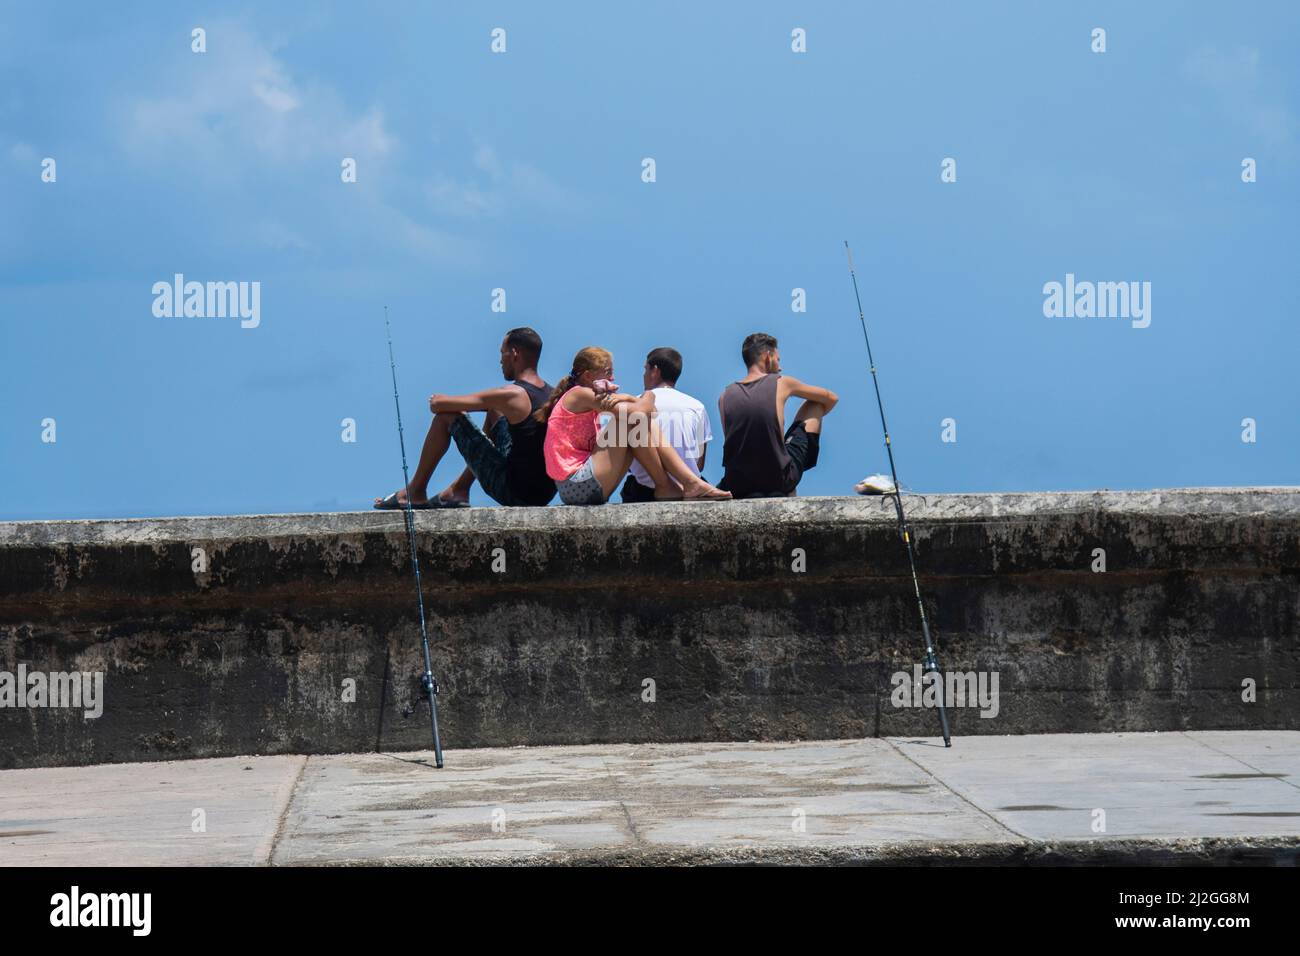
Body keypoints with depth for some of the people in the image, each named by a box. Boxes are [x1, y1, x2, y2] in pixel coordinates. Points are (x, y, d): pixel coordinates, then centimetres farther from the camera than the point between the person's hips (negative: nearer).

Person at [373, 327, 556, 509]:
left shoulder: (512, 396, -18)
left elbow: (438, 404, -11)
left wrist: (436, 401, 13)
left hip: (514, 494, -7)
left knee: (446, 416, 2)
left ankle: (415, 492, 18)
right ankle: (460, 489, 33)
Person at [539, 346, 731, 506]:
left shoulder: (586, 400, 22)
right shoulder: (579, 395, -7)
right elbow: (633, 412, -16)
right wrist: (648, 399, 5)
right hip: (575, 484, -9)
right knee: (631, 417, -15)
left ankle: (691, 482, -3)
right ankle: (664, 487, -8)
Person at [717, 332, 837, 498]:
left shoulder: (725, 396, 7)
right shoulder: (781, 384, 2)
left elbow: (734, 442, 13)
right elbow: (831, 398, 18)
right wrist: (813, 419, 37)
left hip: (737, 486, 4)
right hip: (779, 480, -4)